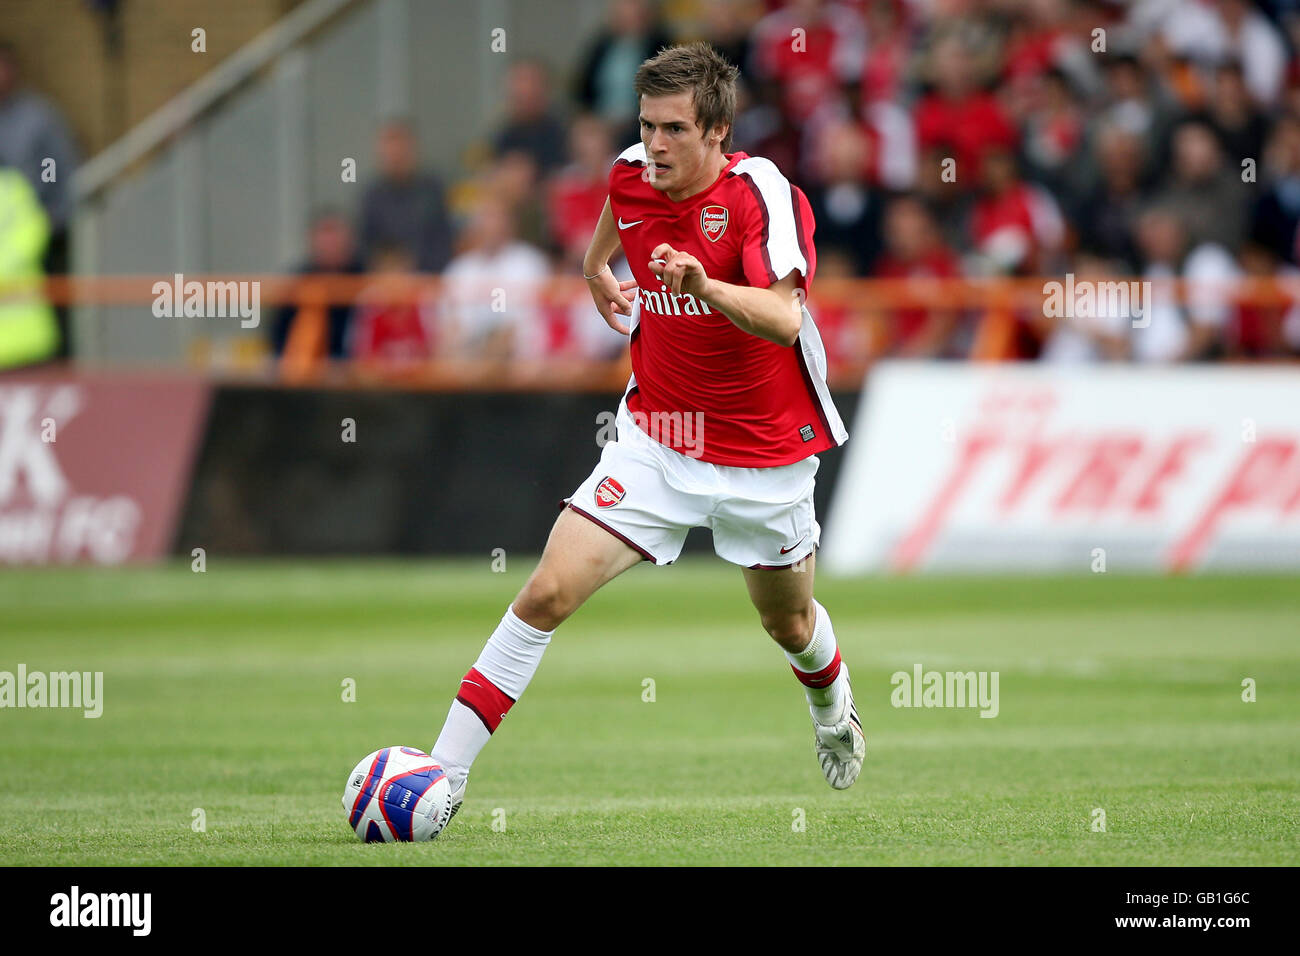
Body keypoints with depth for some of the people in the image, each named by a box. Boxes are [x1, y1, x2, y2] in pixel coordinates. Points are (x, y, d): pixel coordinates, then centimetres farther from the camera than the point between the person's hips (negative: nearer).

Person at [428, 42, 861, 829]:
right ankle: (443, 776, -14)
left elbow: (785, 320, -38)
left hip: (767, 454, -2)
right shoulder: (632, 175, -6)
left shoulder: (763, 193, -22)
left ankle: (834, 711, 56)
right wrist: (599, 270, 28)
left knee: (789, 623, 19)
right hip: (656, 440, 2)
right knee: (548, 593, -15)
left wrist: (705, 287, -53)